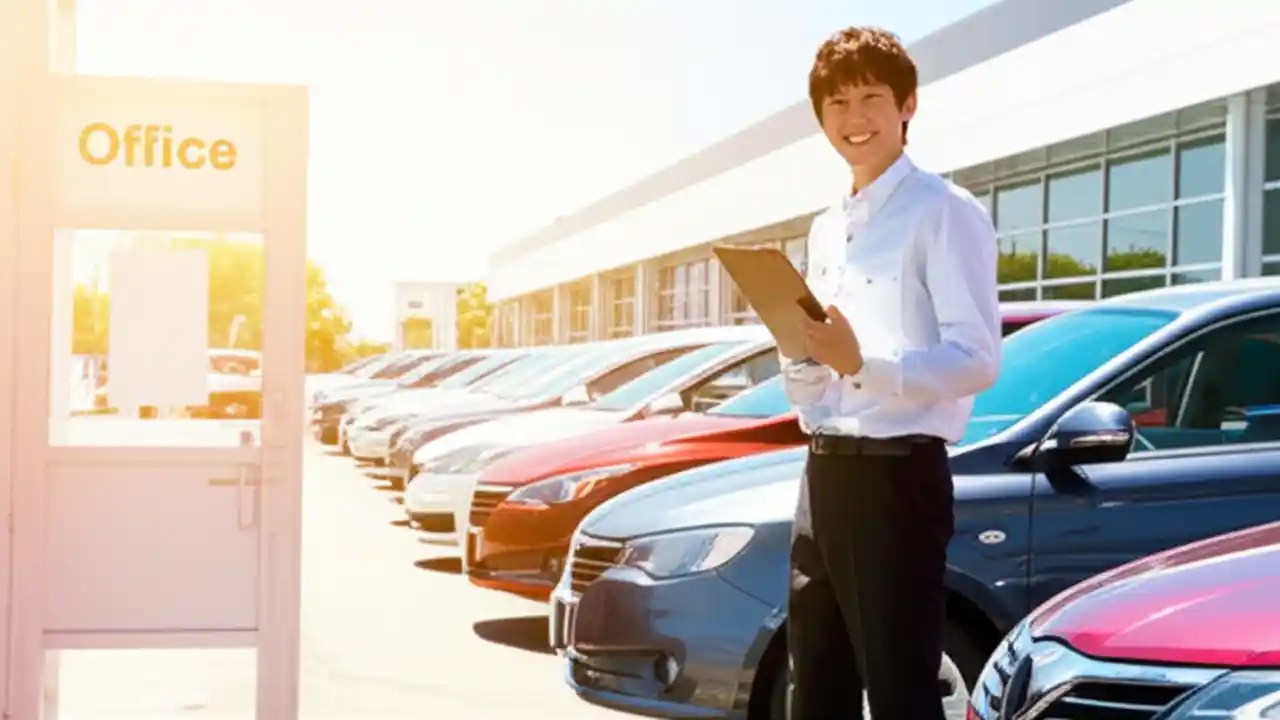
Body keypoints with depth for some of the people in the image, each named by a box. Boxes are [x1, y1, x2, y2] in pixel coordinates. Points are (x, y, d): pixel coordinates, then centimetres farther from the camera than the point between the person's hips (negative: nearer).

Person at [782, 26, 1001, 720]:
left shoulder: (945, 212, -7)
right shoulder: (827, 229, 18)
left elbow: (978, 361, -16)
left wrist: (863, 362, -29)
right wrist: (798, 355, -2)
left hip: (898, 476, -8)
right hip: (824, 476, 8)